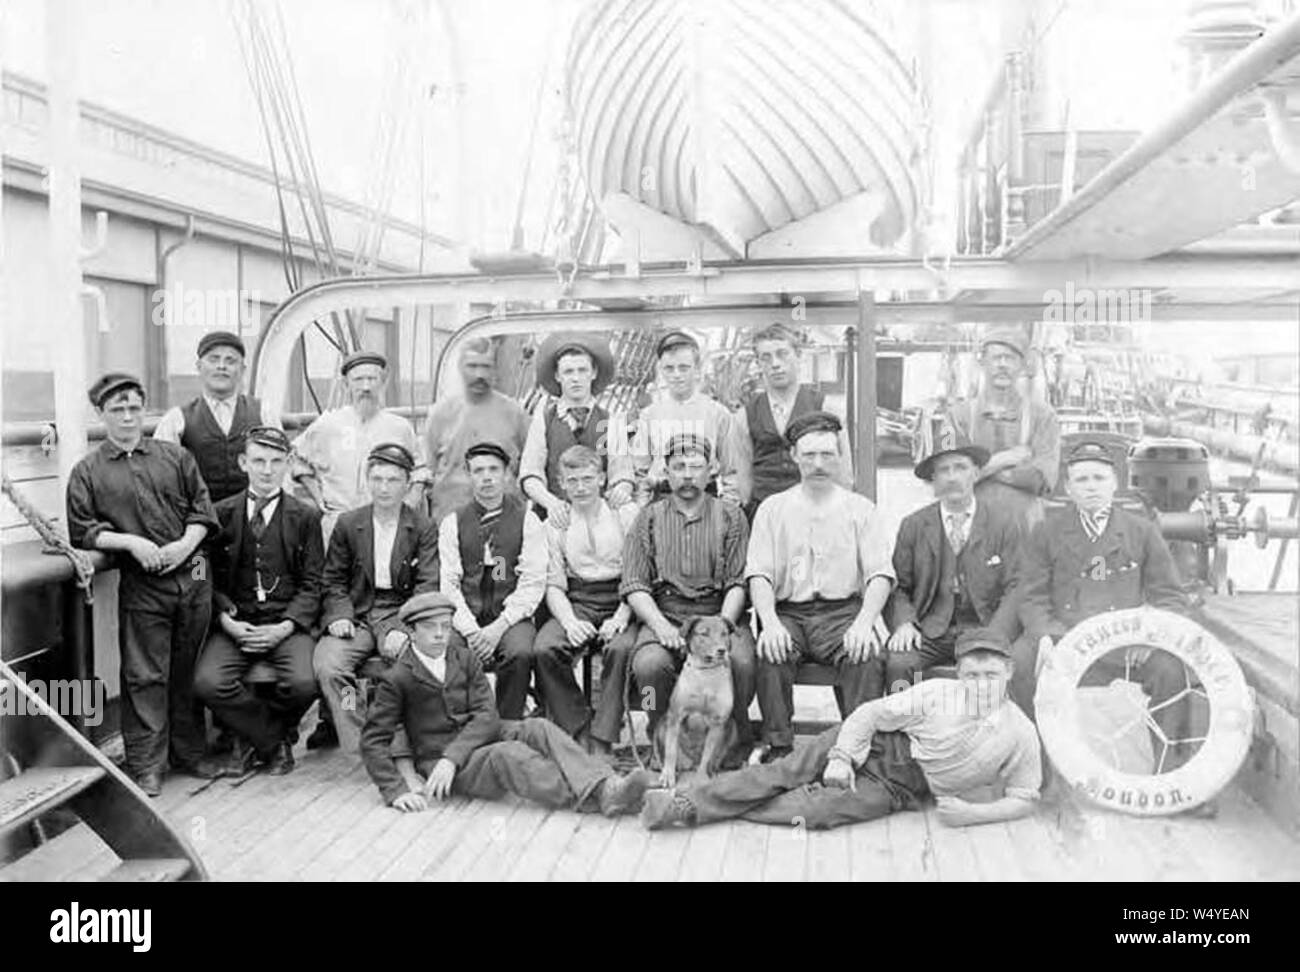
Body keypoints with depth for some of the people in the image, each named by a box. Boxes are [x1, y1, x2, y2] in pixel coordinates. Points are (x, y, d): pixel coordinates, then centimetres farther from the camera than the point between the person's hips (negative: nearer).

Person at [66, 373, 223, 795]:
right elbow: (82, 532, -1)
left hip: (192, 575, 2)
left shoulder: (175, 456, 11)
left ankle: (189, 752, 22)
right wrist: (130, 542, -15)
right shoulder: (87, 471, 4)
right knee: (145, 676, -1)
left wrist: (186, 543, -8)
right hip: (141, 586, -2)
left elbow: (201, 508, 9)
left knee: (188, 670, 10)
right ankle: (146, 766, 8)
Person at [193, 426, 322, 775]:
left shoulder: (305, 517, 7)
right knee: (208, 682, -25)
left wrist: (284, 627, -11)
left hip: (287, 624, -1)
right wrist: (227, 620, -10)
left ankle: (258, 737, 7)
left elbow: (312, 584, 3)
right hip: (236, 624, 1)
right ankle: (274, 741, 0)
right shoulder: (222, 514, 8)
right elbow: (210, 578, 7)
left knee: (304, 683, -27)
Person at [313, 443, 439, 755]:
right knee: (326, 666, -26)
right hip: (356, 614, 2)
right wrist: (339, 615, -9)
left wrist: (402, 629, -18)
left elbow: (427, 586, -3)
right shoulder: (348, 524, 10)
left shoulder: (423, 528, 4)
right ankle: (359, 746, -21)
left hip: (400, 613, -2)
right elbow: (333, 580, 12)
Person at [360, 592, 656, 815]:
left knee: (538, 729, -24)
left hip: (478, 738, 5)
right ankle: (596, 800, -42)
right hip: (438, 758, -4)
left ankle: (606, 788, -43)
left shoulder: (465, 658, 9)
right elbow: (373, 740, -4)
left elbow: (486, 715, -1)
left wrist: (452, 758, -19)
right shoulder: (396, 679, -2)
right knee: (509, 753, -32)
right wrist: (397, 791, -19)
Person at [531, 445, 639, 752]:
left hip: (622, 602, -2)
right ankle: (578, 731, -11)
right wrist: (570, 621, -14)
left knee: (622, 648, -34)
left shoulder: (628, 514, 5)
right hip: (577, 604, 2)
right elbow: (554, 585, 7)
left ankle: (601, 741, -24)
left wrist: (621, 617, -16)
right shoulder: (555, 525, 12)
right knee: (544, 649, -27)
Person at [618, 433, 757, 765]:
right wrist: (660, 624, -13)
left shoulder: (731, 516, 12)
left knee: (740, 661, -32)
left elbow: (739, 583, 4)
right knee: (649, 663, -31)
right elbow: (633, 585, 4)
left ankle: (738, 738, -7)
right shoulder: (648, 518, 13)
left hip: (720, 614, 0)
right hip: (664, 614, 0)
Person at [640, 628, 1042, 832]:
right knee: (784, 772, -19)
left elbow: (1024, 798, -1)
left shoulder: (1020, 735, -11)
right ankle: (683, 799, -16)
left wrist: (973, 813, -16)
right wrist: (841, 758, -21)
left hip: (898, 788, -1)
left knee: (819, 810, -24)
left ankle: (697, 809, -19)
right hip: (877, 746, 1)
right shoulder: (937, 694, -13)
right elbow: (871, 712, -9)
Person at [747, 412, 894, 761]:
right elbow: (758, 574, 2)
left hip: (844, 611, 0)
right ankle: (778, 747, -23)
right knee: (771, 652, -31)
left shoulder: (861, 509, 12)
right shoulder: (772, 509, 13)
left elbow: (880, 574, 2)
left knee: (867, 656, -31)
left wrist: (864, 623, -18)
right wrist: (770, 623, -17)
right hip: (787, 612, 0)